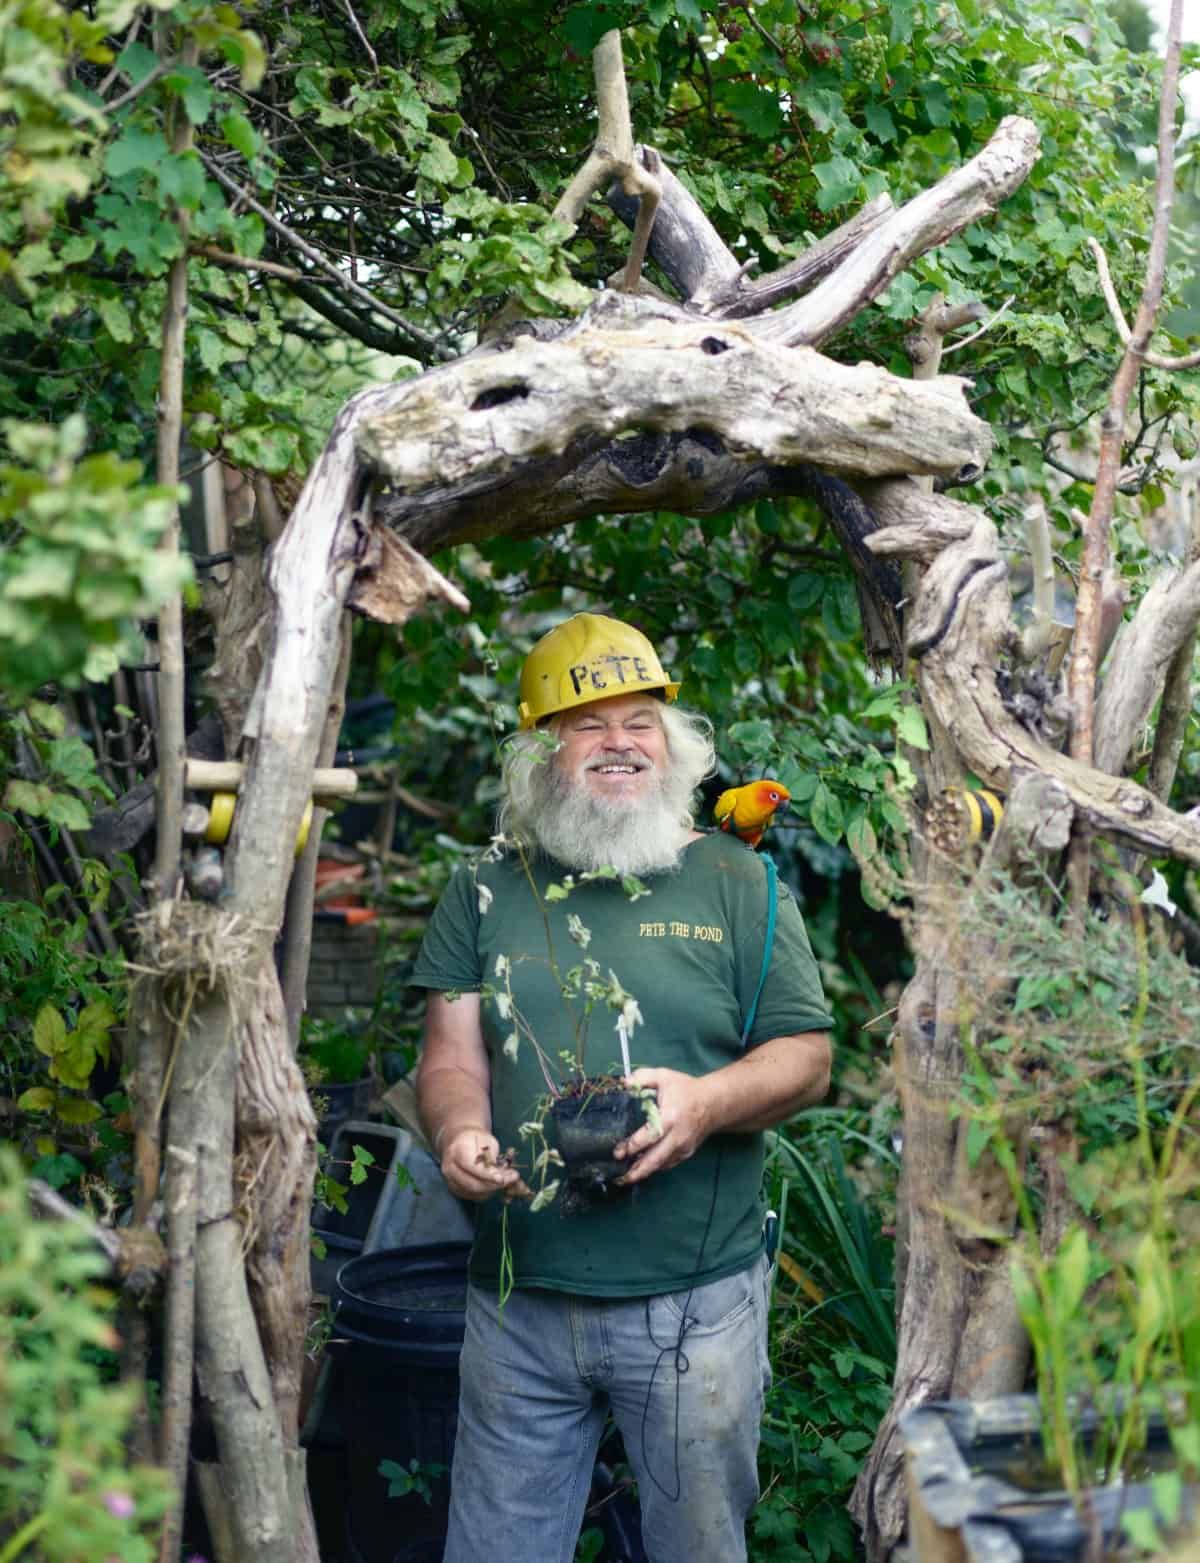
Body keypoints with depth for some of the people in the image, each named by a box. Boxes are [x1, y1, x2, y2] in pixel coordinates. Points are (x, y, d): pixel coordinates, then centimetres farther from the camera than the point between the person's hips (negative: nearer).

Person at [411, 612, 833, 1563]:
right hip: (519, 1298, 2)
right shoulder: (488, 893, 8)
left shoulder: (736, 883, 3)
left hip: (696, 1301, -1)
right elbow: (452, 1055, 5)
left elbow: (807, 1058, 2)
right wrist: (459, 1131, -18)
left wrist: (707, 1102, -18)